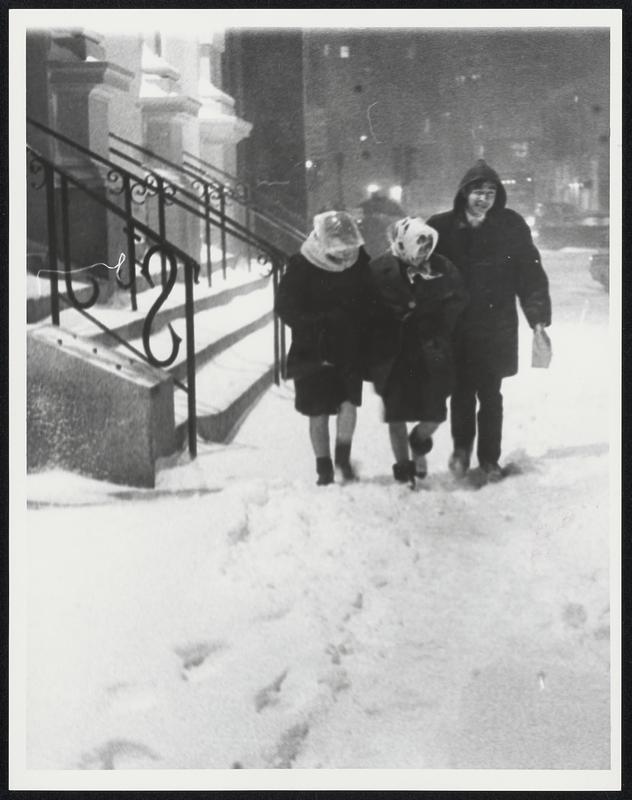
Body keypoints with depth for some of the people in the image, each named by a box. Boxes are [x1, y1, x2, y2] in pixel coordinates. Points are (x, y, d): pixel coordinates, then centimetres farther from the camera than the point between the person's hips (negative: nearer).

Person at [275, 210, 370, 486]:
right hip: (314, 352, -2)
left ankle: (343, 455, 10)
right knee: (318, 413, 4)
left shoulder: (360, 261, -2)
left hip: (350, 349, 2)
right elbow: (286, 308, -11)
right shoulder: (301, 267, -11)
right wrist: (324, 321, -22)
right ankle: (324, 468, 19)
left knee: (349, 403, -13)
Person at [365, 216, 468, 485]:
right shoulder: (380, 270, -11)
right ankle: (403, 465, 26)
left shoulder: (443, 269, -7)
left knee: (435, 413, 1)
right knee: (396, 414, 5)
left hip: (431, 355, 1)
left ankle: (420, 439, 36)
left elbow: (458, 304, 5)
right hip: (393, 357, -1)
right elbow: (368, 313, -4)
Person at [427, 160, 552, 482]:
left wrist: (538, 316, -7)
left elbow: (531, 274, -2)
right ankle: (461, 448, 30)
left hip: (495, 328, 0)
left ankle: (490, 457, 21)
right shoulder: (442, 227, -4)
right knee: (461, 392, 8)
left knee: (490, 395, 7)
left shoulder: (511, 226, -3)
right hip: (455, 329, 0)